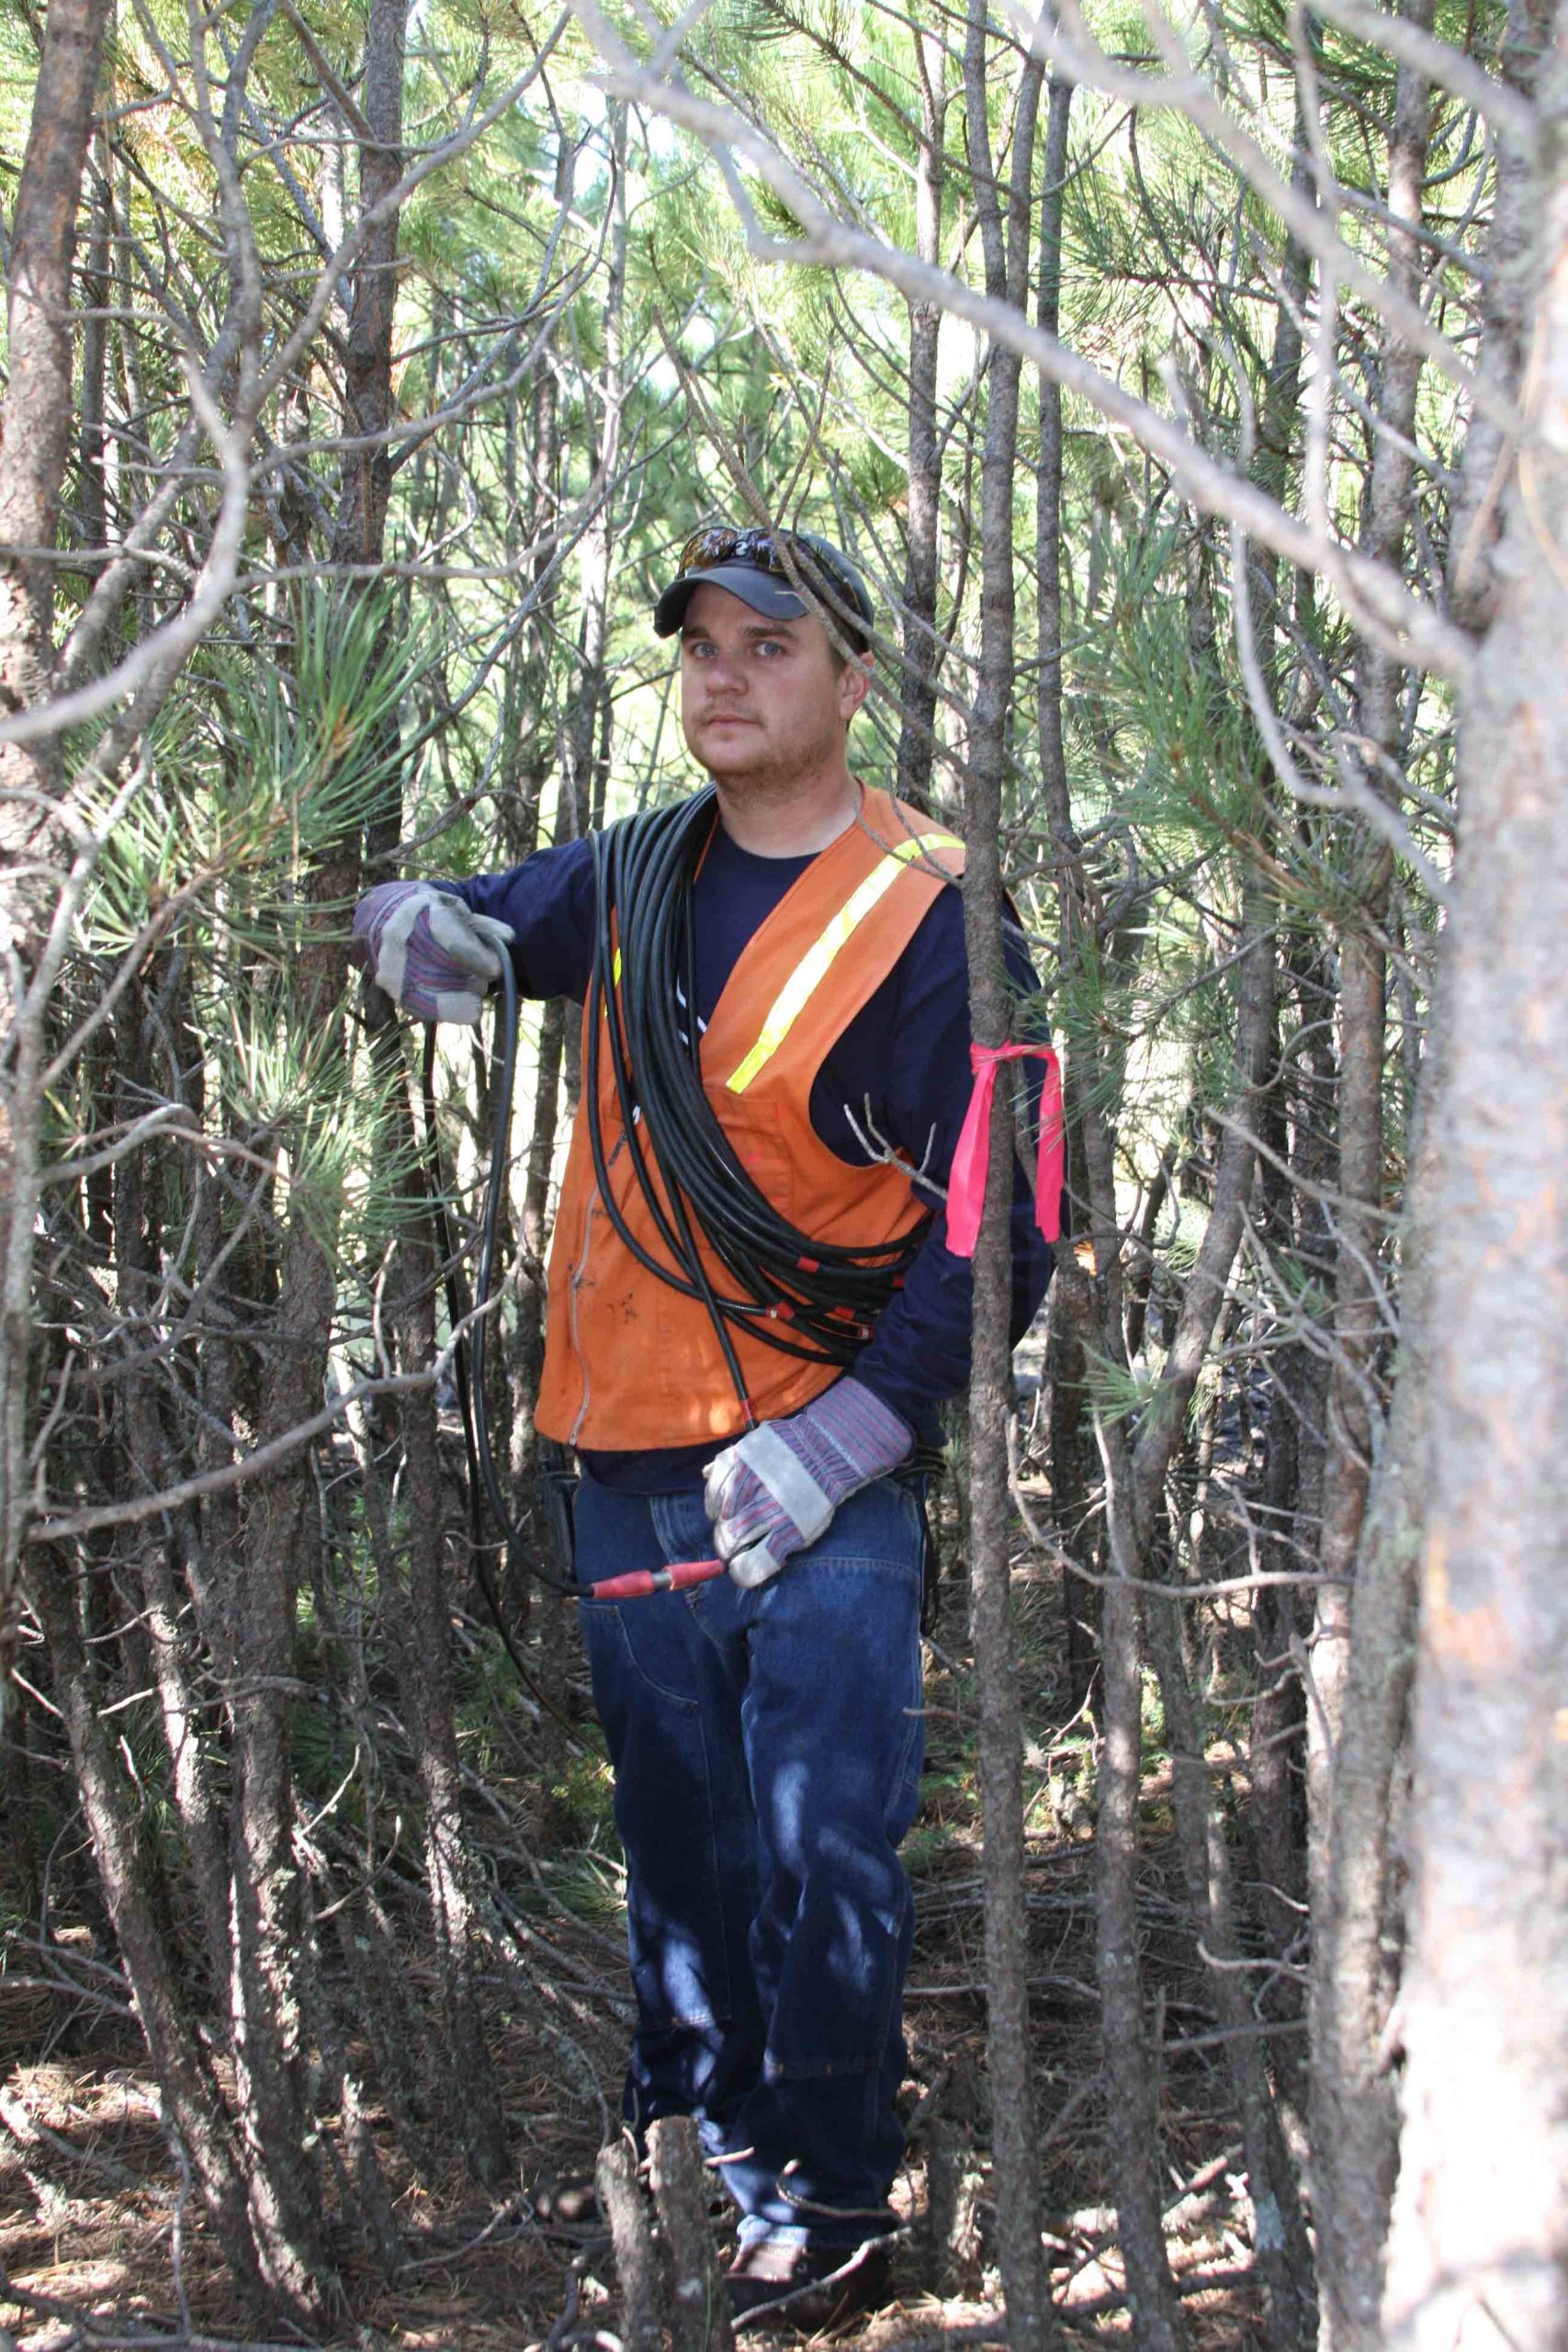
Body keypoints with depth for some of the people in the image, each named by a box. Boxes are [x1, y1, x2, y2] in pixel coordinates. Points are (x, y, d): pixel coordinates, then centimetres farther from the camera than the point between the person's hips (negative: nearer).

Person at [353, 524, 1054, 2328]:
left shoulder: (932, 918, -8)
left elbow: (997, 1226, -10)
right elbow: (465, 926, 24)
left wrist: (837, 1438, -18)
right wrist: (420, 925, -2)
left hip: (817, 1478, -5)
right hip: (623, 1459, 5)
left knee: (822, 1847, -6)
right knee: (675, 1826, 16)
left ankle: (833, 2196, 7)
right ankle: (693, 2126, 31)